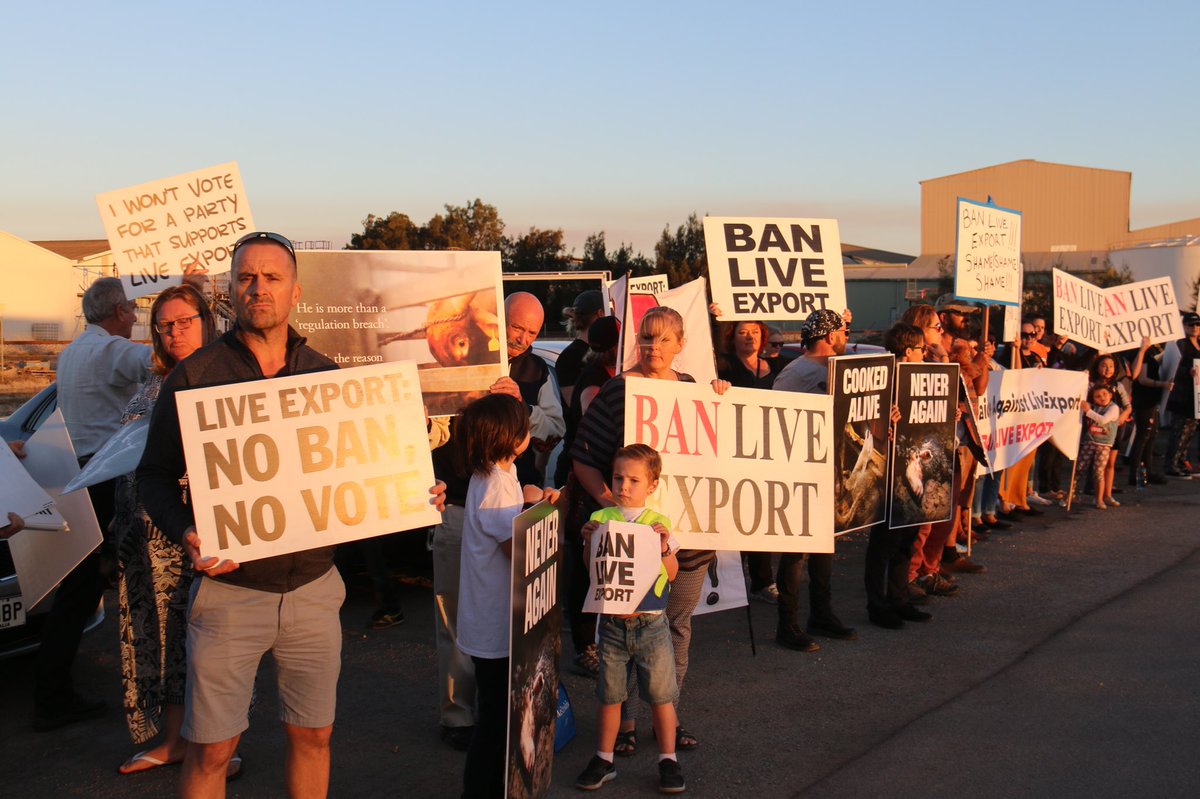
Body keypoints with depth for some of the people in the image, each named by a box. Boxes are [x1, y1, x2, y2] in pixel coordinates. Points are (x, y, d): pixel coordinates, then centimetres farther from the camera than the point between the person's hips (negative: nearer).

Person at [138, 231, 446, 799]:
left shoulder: (325, 375, 5)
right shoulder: (195, 377, -4)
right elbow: (154, 475, -2)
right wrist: (186, 534, -20)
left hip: (313, 586, 3)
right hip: (230, 588, -3)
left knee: (312, 735, 14)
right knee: (211, 749, 5)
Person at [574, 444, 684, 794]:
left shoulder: (659, 524, 0)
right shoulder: (600, 520, 0)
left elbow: (672, 575, 0)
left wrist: (664, 549, -17)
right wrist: (589, 543, -14)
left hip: (651, 624, 0)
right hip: (612, 623, 1)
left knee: (661, 693, 5)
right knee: (609, 695, 10)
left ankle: (668, 759, 20)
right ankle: (603, 760, 24)